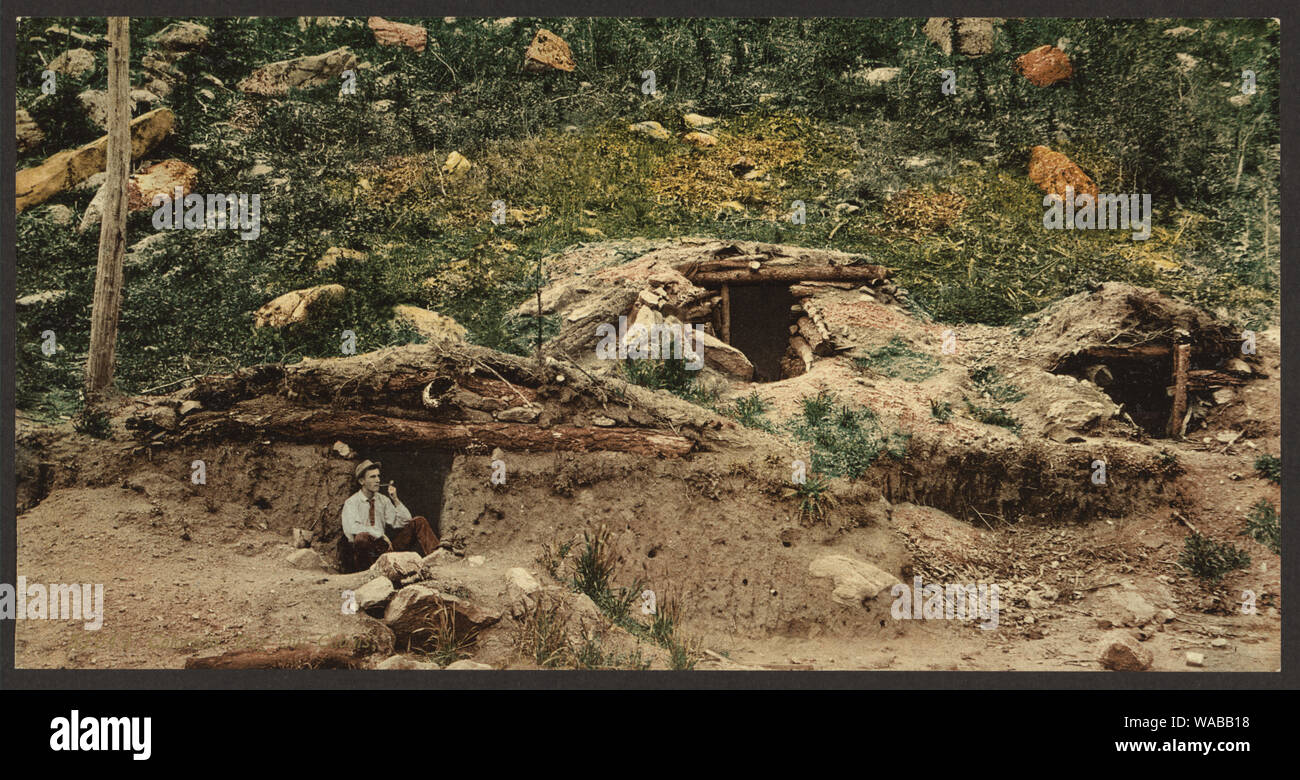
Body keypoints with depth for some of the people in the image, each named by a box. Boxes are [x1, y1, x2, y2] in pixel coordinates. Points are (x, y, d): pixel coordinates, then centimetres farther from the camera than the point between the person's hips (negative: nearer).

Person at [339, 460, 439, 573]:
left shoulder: (383, 500, 12)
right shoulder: (351, 503, -3)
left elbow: (405, 521, 6)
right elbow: (353, 528, -20)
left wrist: (395, 500, -6)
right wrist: (380, 535, -21)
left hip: (383, 547, 5)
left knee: (419, 522, -5)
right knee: (362, 537, -42)